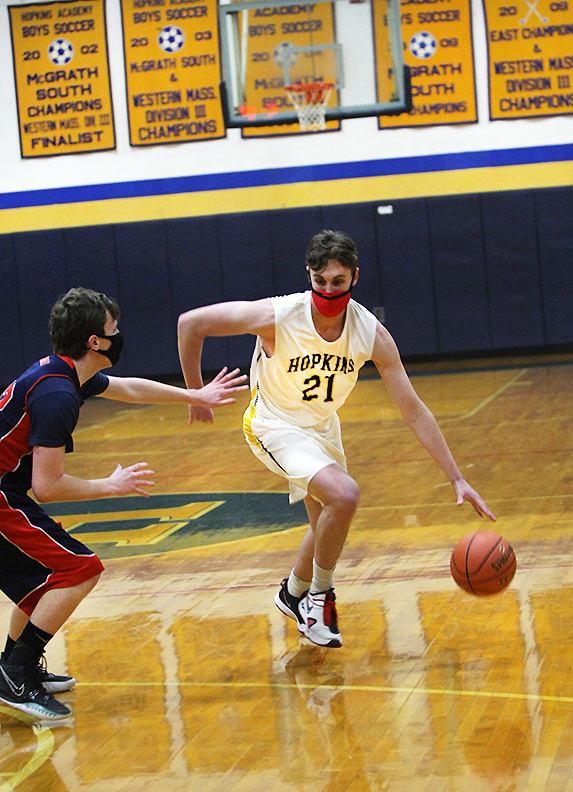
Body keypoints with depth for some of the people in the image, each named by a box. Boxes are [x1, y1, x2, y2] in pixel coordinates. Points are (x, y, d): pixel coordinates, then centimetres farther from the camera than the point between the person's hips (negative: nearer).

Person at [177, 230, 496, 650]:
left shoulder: (372, 334, -21)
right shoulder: (276, 316, -30)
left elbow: (413, 410, -18)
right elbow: (190, 323, -21)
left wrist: (457, 478, -22)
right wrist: (196, 394, -12)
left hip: (323, 427, 5)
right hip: (275, 426, -5)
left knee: (329, 524, 21)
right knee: (344, 494, -28)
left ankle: (295, 593, 51)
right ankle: (319, 595, -6)